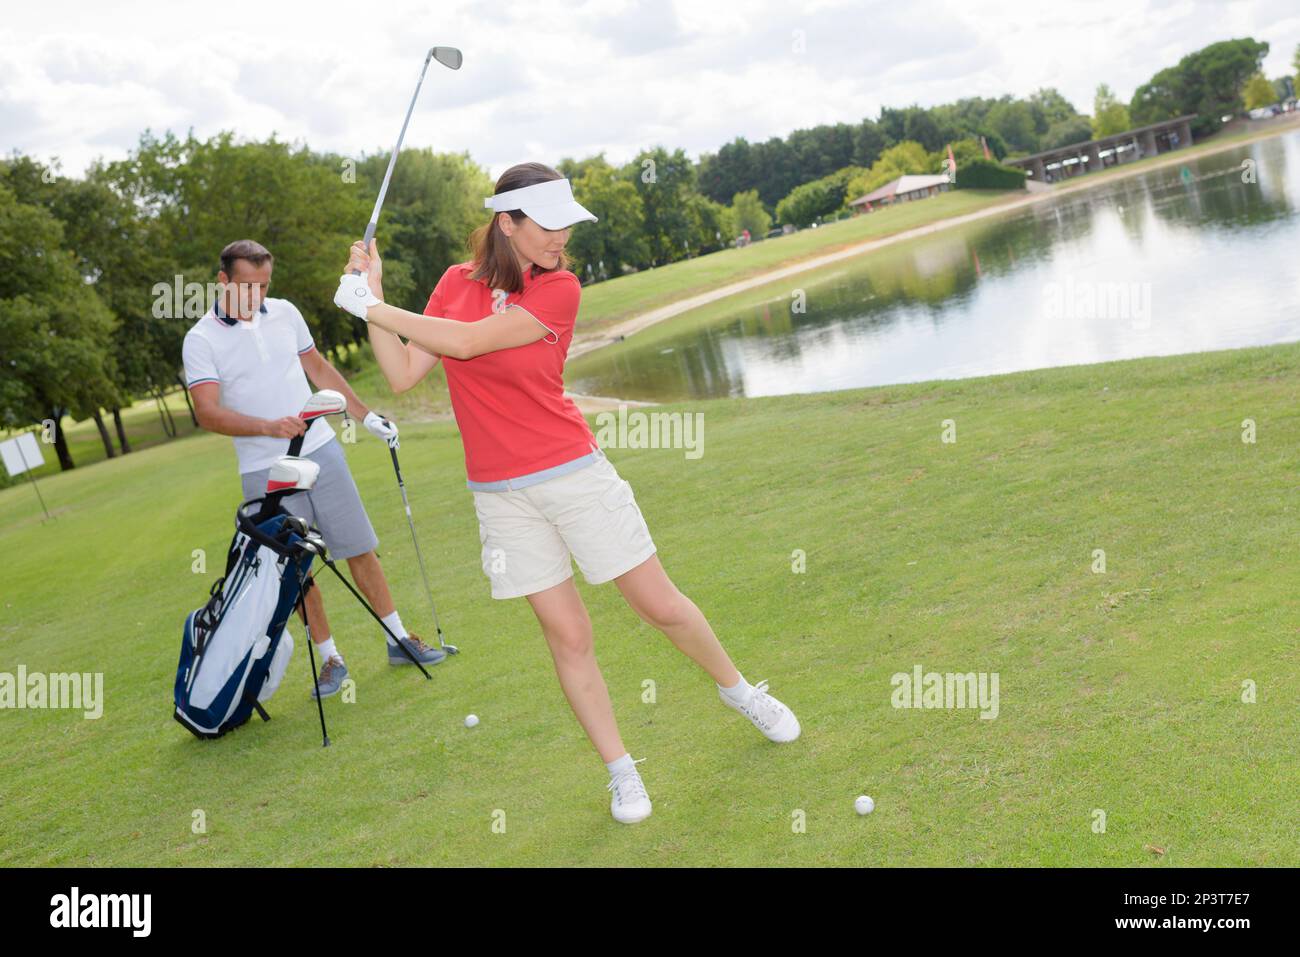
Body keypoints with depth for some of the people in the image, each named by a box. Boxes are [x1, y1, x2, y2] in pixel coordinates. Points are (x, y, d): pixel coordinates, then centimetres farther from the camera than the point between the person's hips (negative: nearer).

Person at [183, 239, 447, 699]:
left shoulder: (285, 312, 6)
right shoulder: (200, 340, -7)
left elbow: (319, 368, 18)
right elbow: (208, 412, -16)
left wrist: (367, 416, 19)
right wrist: (270, 427, -30)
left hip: (321, 450, 3)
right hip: (265, 472, -3)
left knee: (360, 549, 7)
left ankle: (399, 639, 18)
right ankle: (330, 658, 18)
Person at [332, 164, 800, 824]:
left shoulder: (559, 289, -11)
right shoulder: (456, 283, 2)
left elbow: (466, 342, -21)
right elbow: (403, 376, -1)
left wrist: (371, 306, -13)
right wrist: (373, 298, -10)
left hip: (574, 472, -2)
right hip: (501, 493, 2)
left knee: (662, 607, 4)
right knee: (568, 636, 4)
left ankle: (738, 691, 32)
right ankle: (621, 772, 21)